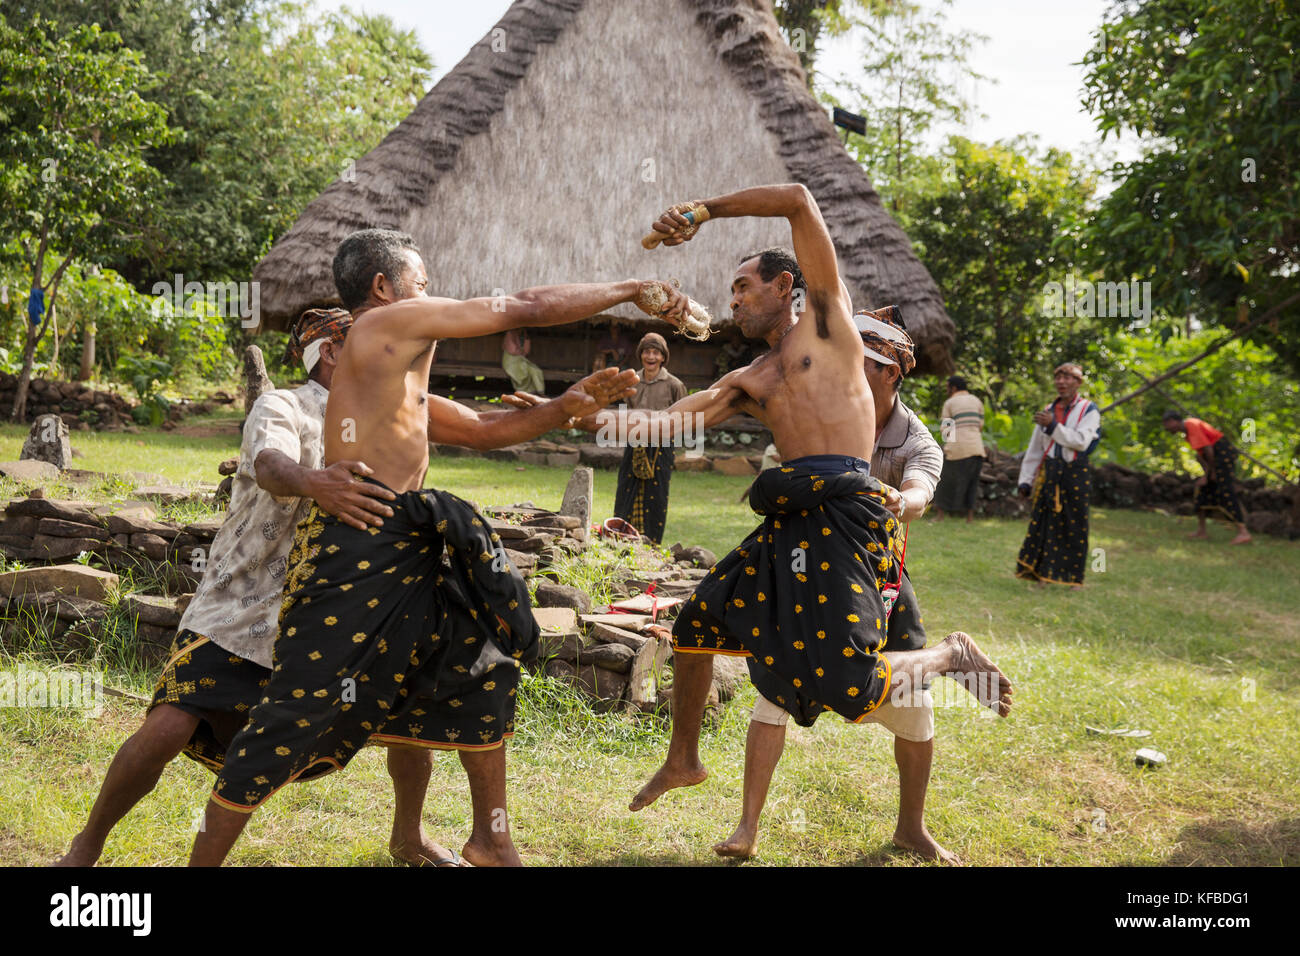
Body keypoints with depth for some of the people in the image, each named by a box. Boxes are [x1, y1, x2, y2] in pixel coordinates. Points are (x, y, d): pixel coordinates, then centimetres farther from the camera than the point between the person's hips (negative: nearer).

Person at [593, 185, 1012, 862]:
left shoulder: (825, 317, 9)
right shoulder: (748, 382, 25)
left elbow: (799, 199, 3)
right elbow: (666, 422, 18)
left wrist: (705, 211, 5)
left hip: (842, 513, -8)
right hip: (788, 521, 8)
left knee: (848, 687, -18)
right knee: (696, 623, 13)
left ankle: (951, 655, 12)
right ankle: (683, 761, 34)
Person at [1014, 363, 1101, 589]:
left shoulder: (1088, 410, -1)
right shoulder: (1049, 410, 13)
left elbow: (1081, 441, -16)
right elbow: (1035, 447, 15)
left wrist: (1053, 426, -22)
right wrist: (1026, 480, 12)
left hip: (1076, 473, -4)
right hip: (1050, 471, 4)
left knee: (1075, 525, 0)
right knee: (1044, 523, 0)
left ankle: (1075, 578, 8)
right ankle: (1043, 573, 7)